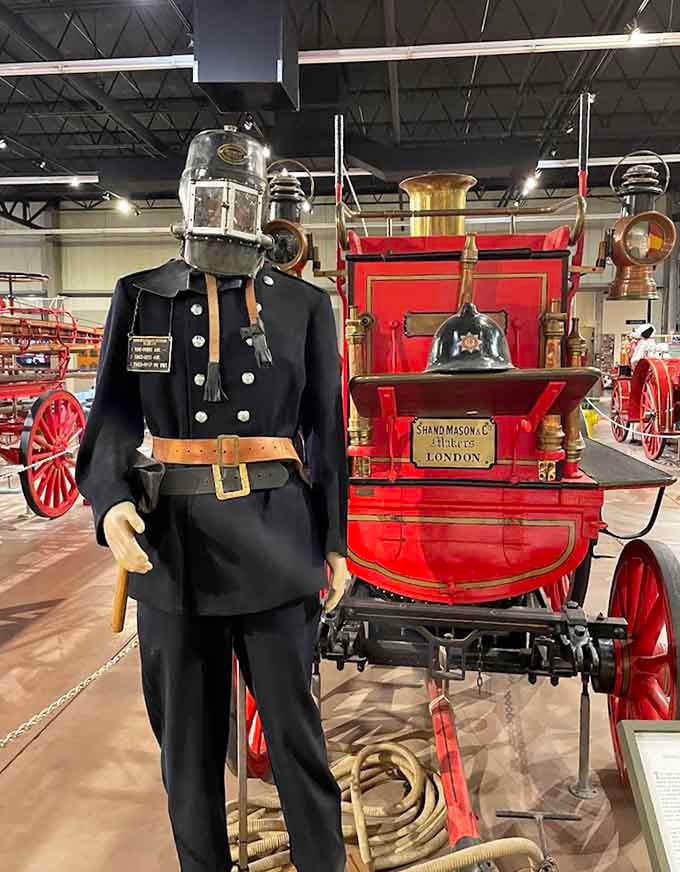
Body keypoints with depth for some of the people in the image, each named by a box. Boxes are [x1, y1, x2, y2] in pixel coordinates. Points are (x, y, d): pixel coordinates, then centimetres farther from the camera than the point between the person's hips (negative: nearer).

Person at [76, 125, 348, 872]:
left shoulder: (303, 305, 4)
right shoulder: (140, 298, 6)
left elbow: (326, 432, 5)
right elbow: (114, 413, 2)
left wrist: (333, 542, 3)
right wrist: (110, 500, -17)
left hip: (274, 538, -1)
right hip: (171, 537, 2)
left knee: (293, 725, 7)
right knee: (186, 729, 14)